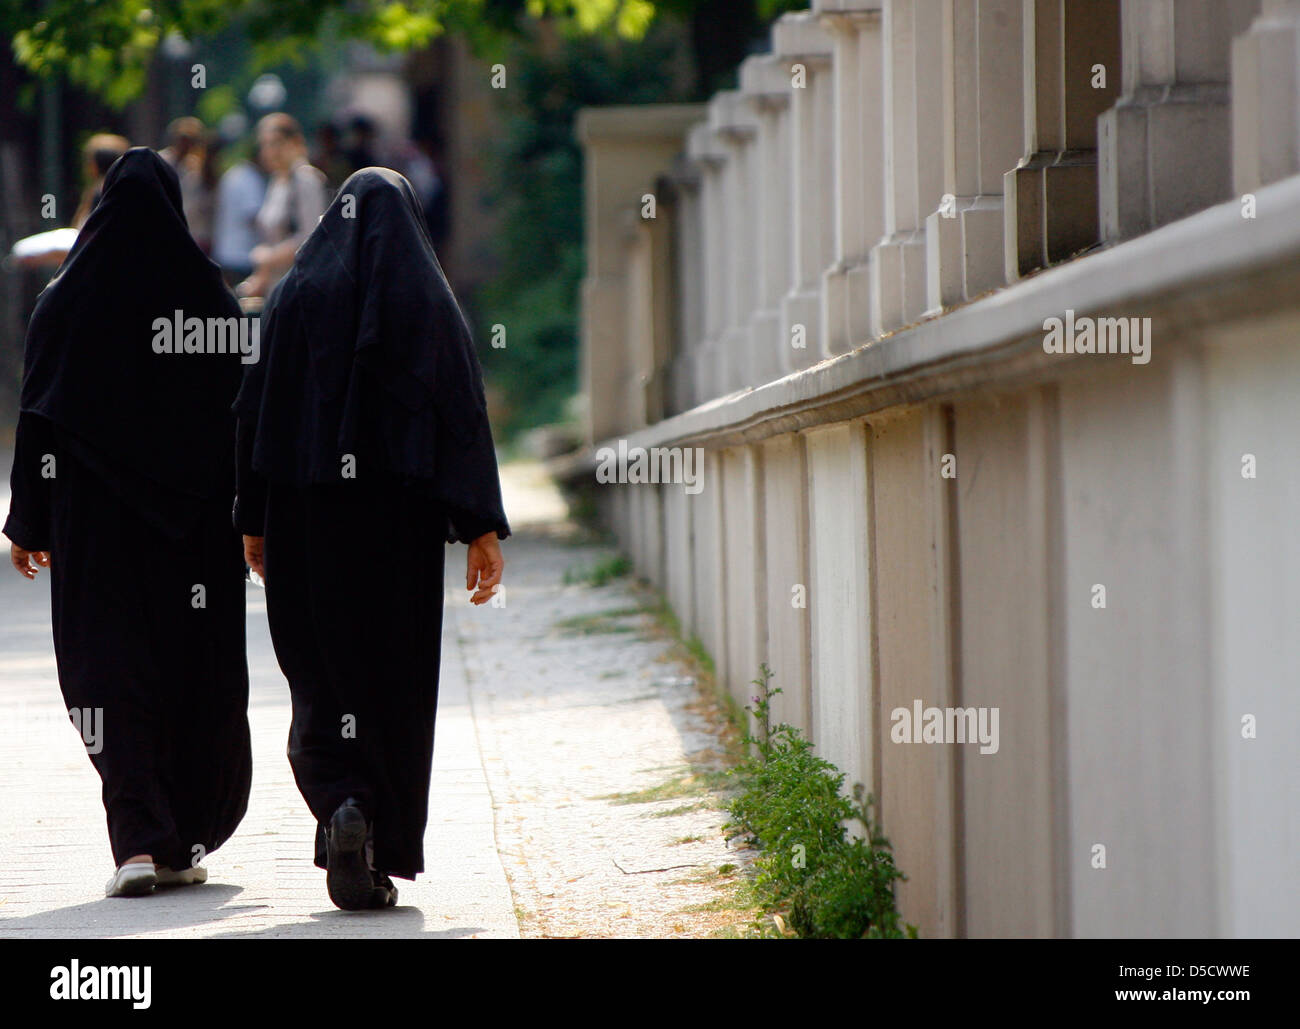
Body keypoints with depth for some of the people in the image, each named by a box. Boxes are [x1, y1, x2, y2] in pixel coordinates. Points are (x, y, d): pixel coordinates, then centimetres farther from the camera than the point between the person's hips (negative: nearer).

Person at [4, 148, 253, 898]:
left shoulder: (68, 300, -3)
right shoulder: (209, 295, -3)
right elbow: (244, 412, -2)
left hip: (96, 517, -1)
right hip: (193, 522, 1)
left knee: (112, 667, -1)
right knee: (198, 668, 12)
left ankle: (139, 841, -17)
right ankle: (184, 843, 20)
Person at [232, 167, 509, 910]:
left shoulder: (297, 296, 2)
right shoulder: (429, 299, 0)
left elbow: (261, 410, 3)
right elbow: (465, 414, -5)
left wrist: (255, 520, 11)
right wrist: (484, 527, -4)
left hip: (309, 513, 1)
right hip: (401, 513, -1)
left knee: (322, 669, 7)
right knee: (394, 677, 6)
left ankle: (342, 803, -17)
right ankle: (386, 856, 5)